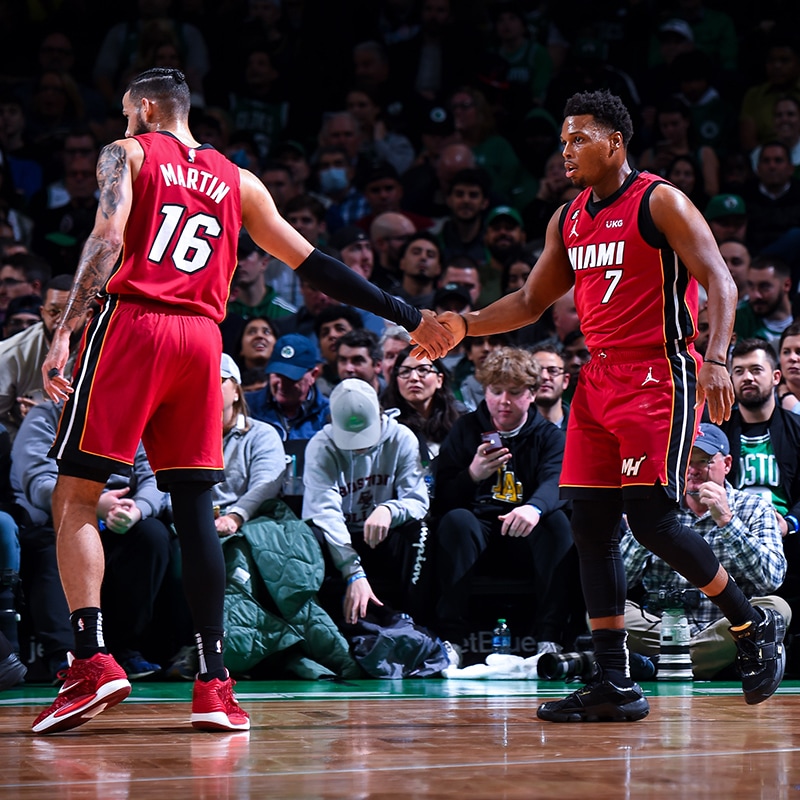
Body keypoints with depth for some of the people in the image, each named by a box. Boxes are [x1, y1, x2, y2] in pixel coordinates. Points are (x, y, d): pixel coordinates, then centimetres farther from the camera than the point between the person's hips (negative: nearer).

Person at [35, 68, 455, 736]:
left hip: (134, 323, -4)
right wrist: (409, 318, 23)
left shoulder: (127, 153, 9)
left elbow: (108, 237, -9)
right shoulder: (239, 182, 21)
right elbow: (314, 264, 19)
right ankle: (214, 684, 1)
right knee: (195, 507, 6)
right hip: (203, 338, 4)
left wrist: (65, 331, -15)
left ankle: (92, 659, -16)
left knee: (74, 496, 0)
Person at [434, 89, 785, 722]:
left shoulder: (660, 202, -7)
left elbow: (719, 281, -13)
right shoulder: (569, 219, 15)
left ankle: (756, 626, 7)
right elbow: (531, 302, 23)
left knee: (652, 519, -13)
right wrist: (464, 325, 9)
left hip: (660, 378, -8)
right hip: (599, 380, 8)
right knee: (591, 527, 2)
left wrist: (715, 359, -27)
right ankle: (614, 685, 6)